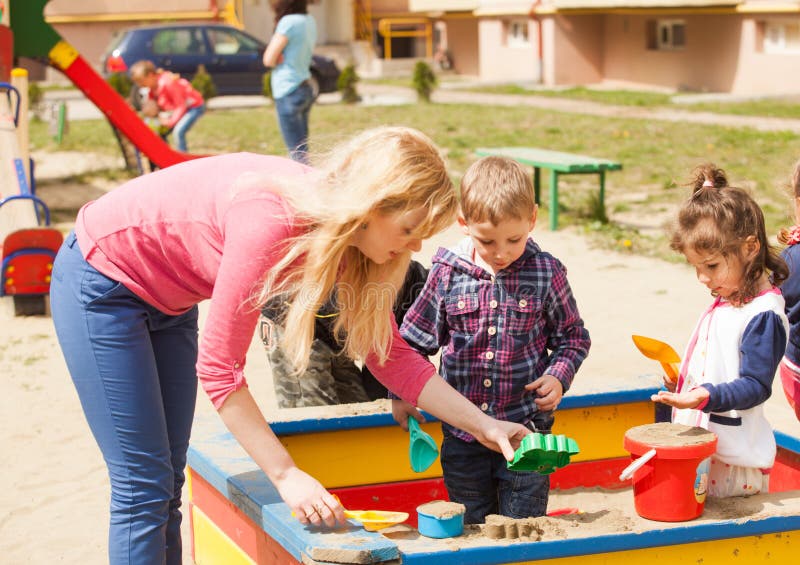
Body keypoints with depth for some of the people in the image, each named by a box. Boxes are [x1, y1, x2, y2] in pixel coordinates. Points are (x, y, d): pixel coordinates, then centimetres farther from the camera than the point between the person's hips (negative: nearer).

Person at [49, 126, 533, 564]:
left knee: (168, 482, 9)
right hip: (101, 281, -8)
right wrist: (286, 475, -29)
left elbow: (389, 354, -1)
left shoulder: (345, 239, -11)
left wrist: (482, 425, -5)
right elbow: (218, 368, -31)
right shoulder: (273, 221, -36)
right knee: (145, 486, -8)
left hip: (166, 301, 8)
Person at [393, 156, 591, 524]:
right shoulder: (448, 273, -3)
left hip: (526, 427, -1)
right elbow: (415, 338, 8)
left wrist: (558, 376, -10)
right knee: (469, 526, 12)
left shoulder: (546, 274, -5)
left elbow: (573, 337, 6)